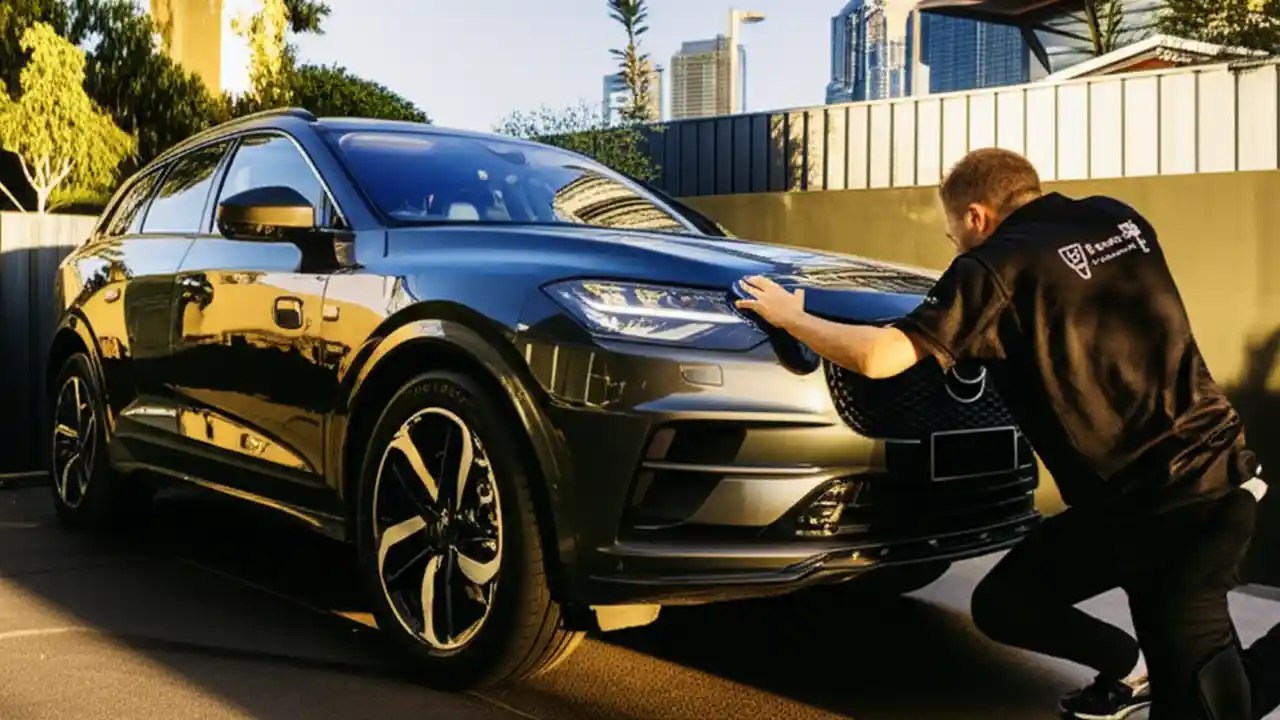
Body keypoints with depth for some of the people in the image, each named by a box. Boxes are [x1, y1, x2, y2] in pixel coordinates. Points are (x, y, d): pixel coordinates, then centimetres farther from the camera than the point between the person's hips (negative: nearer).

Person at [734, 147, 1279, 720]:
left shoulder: (997, 267, -11)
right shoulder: (1119, 220, 9)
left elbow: (878, 358, -18)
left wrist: (790, 316, -1)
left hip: (1160, 503, -7)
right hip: (1216, 471, 7)